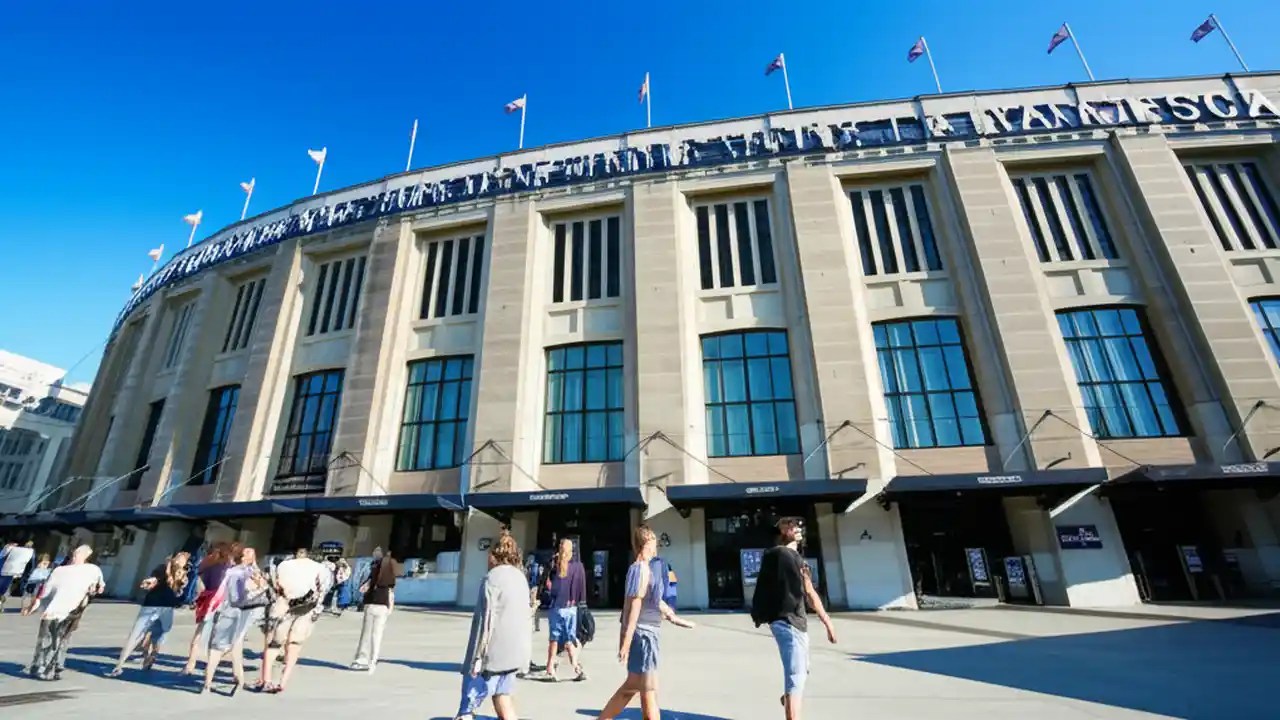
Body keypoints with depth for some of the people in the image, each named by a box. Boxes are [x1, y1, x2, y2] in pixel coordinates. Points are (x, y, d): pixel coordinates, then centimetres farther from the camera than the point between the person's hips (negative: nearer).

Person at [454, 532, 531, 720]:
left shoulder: (493, 578, -13)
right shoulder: (520, 577, 11)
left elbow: (486, 619, -17)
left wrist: (478, 656, -12)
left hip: (494, 651, -8)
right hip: (514, 650, 8)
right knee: (502, 695, 16)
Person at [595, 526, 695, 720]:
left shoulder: (639, 568, 13)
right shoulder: (642, 569, -19)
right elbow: (635, 604, -24)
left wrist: (675, 618, 30)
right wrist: (627, 640, -27)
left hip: (645, 634, 9)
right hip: (643, 634, -9)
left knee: (632, 685, 18)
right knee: (649, 691, 3)